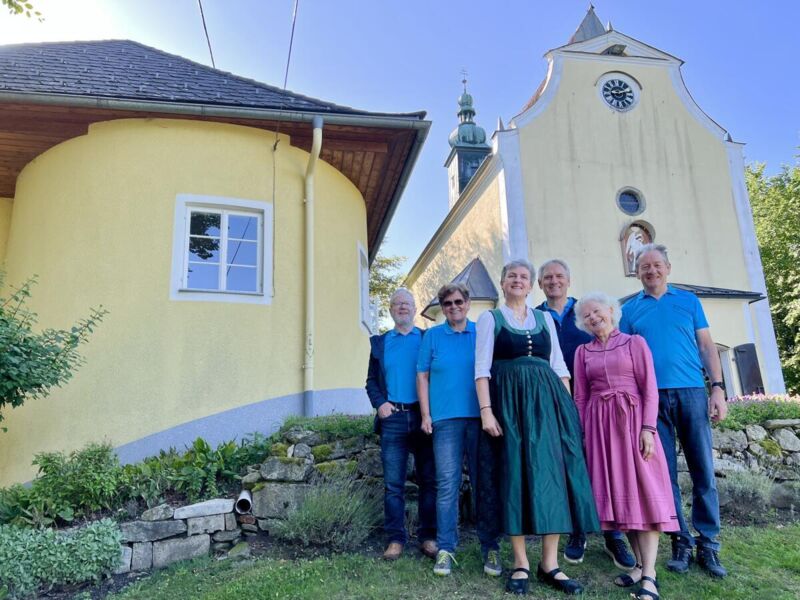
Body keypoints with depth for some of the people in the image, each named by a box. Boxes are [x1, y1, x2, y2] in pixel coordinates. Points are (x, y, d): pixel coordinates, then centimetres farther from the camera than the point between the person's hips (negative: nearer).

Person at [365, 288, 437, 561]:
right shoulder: (379, 343, 14)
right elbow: (372, 381, 13)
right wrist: (380, 403, -5)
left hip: (423, 416, -1)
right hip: (393, 418, 1)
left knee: (429, 481, 4)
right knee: (393, 484, 2)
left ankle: (428, 537, 15)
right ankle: (395, 539, 11)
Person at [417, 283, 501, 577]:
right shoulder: (433, 335, 9)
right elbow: (422, 377, 8)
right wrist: (426, 415, 1)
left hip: (479, 417, 1)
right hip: (445, 418, 0)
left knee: (484, 483, 5)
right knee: (447, 484, 0)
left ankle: (490, 547, 16)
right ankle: (445, 548, 10)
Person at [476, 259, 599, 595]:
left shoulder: (545, 319, 17)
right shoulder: (490, 319, 6)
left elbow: (559, 366, 14)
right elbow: (482, 369, -3)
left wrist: (567, 405, 4)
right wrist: (486, 410, -13)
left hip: (548, 399, 3)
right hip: (510, 401, -3)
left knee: (552, 472, -1)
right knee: (516, 473, -3)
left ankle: (550, 563, 7)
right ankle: (521, 563, 6)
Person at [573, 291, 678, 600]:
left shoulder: (635, 342, 4)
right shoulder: (583, 352, 12)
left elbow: (649, 388, -3)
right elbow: (580, 396, 10)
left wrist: (648, 427, -13)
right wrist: (582, 434, 3)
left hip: (632, 419, -3)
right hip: (599, 424, 3)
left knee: (642, 489, -7)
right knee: (617, 491, 4)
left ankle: (649, 574, -8)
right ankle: (639, 564, 13)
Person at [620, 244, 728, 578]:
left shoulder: (688, 301, 12)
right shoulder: (630, 309, 11)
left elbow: (706, 346, 9)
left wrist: (718, 388, -2)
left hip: (692, 393, 0)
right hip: (652, 397, 0)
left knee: (703, 470, 1)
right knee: (665, 472, 3)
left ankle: (708, 544, 13)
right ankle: (681, 542, 14)